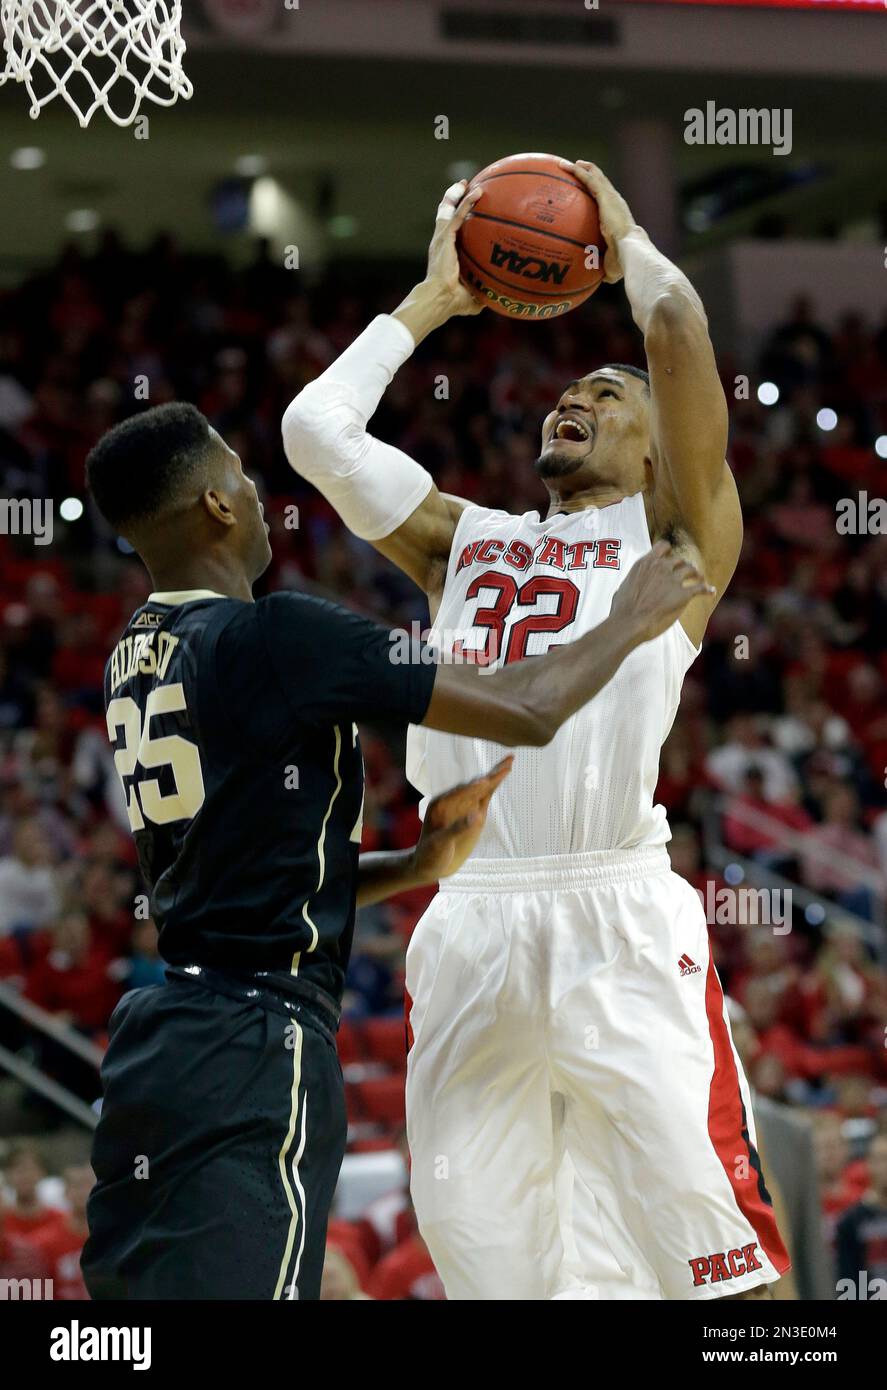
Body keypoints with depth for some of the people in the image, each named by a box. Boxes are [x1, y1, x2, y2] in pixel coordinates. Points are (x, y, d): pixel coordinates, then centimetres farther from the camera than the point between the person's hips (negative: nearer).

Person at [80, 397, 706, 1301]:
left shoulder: (132, 660, 14)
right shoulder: (275, 637, -13)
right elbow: (526, 711, -11)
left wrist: (419, 866, 15)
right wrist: (630, 621, 7)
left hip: (159, 1031, 9)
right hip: (257, 1043, -9)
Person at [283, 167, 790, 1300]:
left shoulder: (672, 530, 12)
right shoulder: (466, 539, 25)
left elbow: (680, 334, 0)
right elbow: (314, 427, 18)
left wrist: (625, 237, 18)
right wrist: (434, 298, 26)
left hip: (619, 919, -4)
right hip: (470, 923, 5)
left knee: (706, 1245, -12)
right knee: (481, 1246, 4)